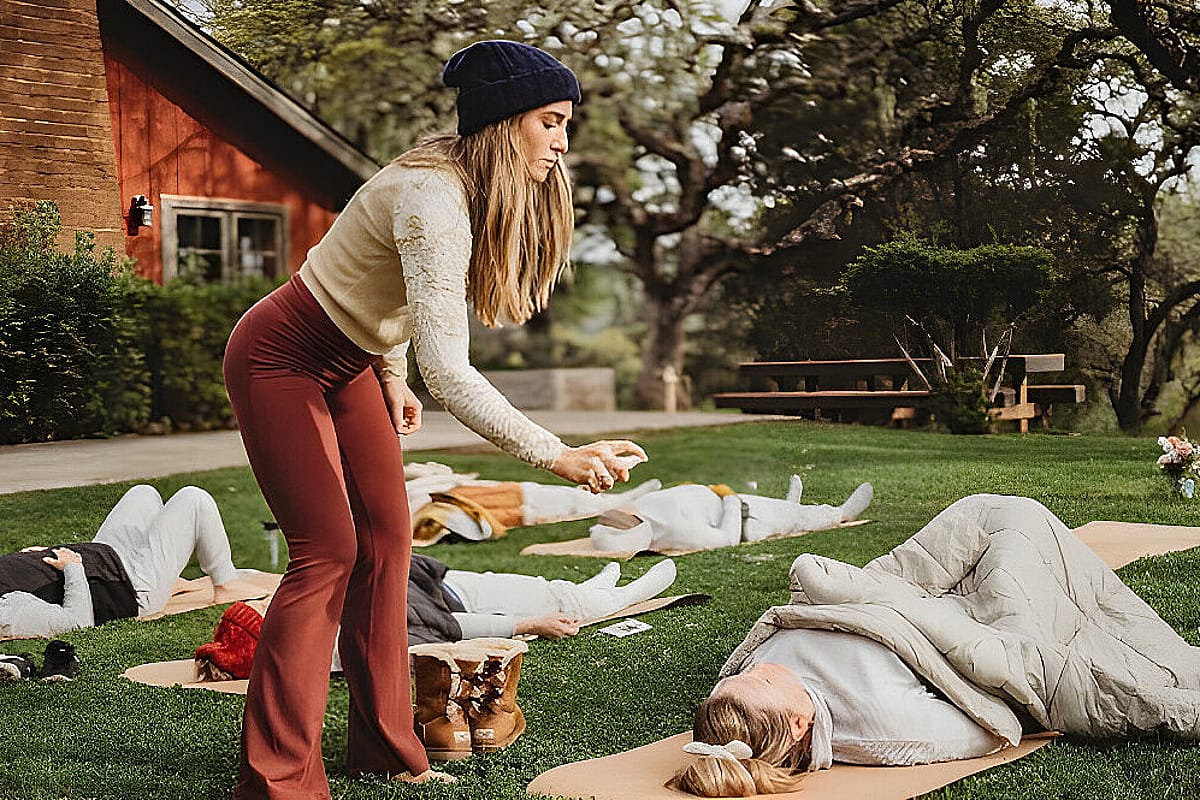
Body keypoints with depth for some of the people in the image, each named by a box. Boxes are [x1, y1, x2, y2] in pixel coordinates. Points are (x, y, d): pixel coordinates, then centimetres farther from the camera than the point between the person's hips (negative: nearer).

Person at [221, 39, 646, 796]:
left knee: (387, 540, 6)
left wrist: (392, 377, 15)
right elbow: (449, 371, -38)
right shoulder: (434, 200, -32)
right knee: (328, 552, -12)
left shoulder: (483, 189, -2)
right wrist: (557, 456, -38)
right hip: (280, 359, -9)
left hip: (348, 361, 9)